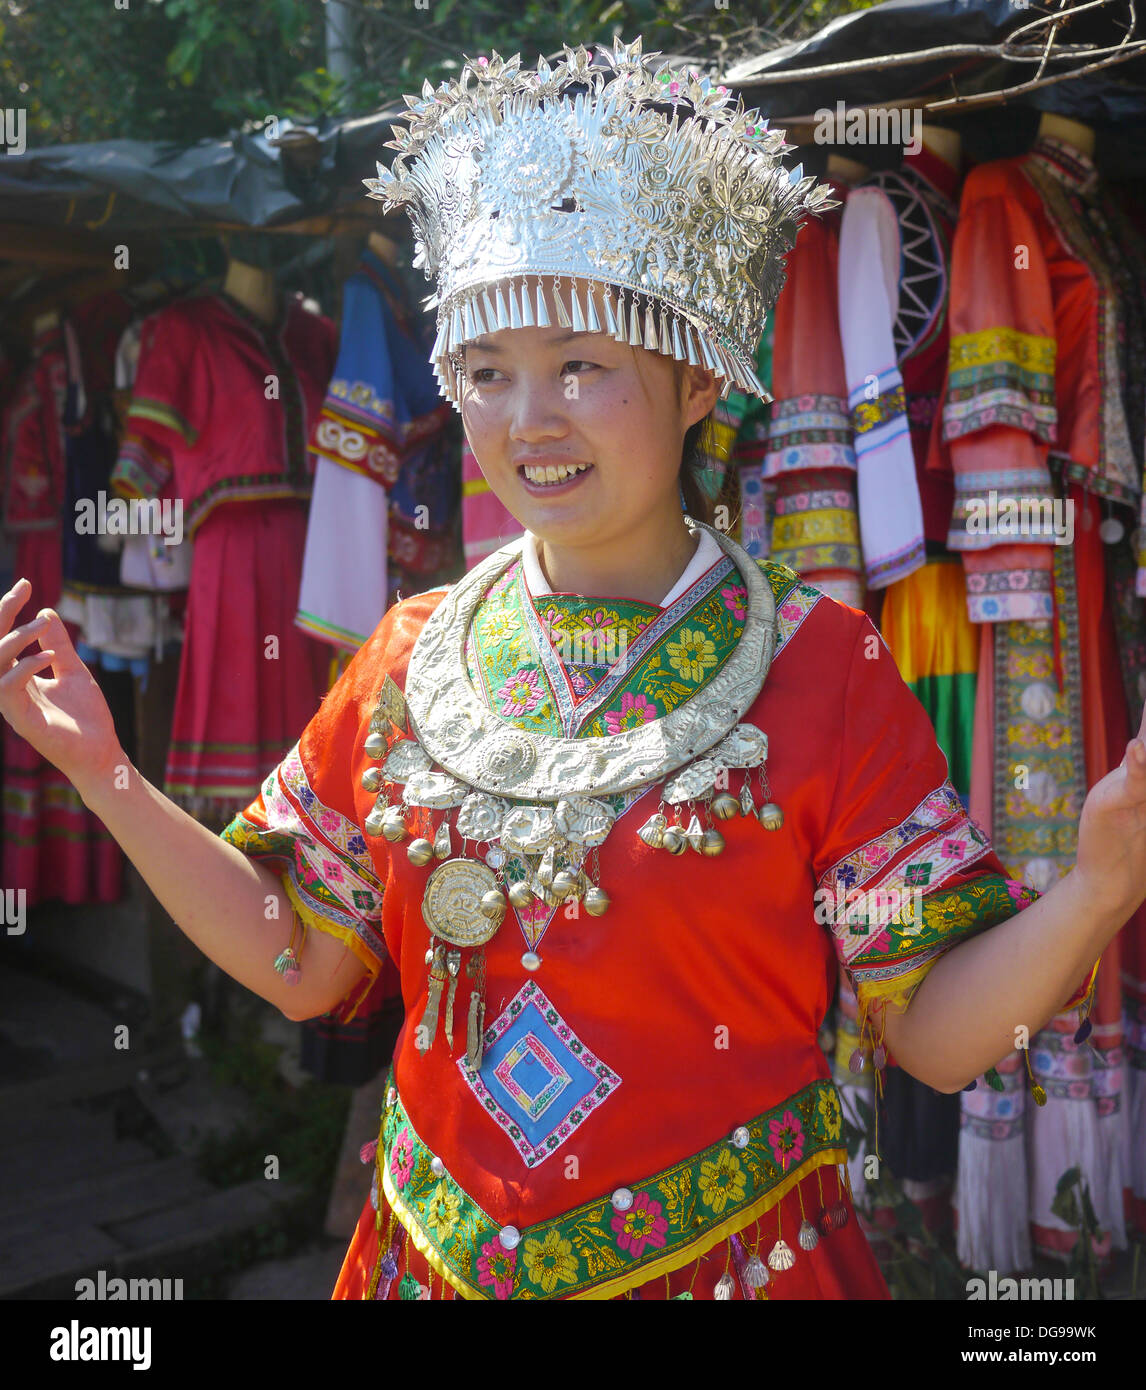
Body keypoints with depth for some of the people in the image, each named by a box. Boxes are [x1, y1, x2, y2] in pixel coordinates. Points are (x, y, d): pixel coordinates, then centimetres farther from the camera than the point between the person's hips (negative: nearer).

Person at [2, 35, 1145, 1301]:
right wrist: (105, 773, -3)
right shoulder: (411, 659, -1)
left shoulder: (820, 665, -12)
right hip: (436, 1255, 3)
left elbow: (933, 1033, -11)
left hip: (736, 1260, -3)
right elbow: (298, 961, 4)